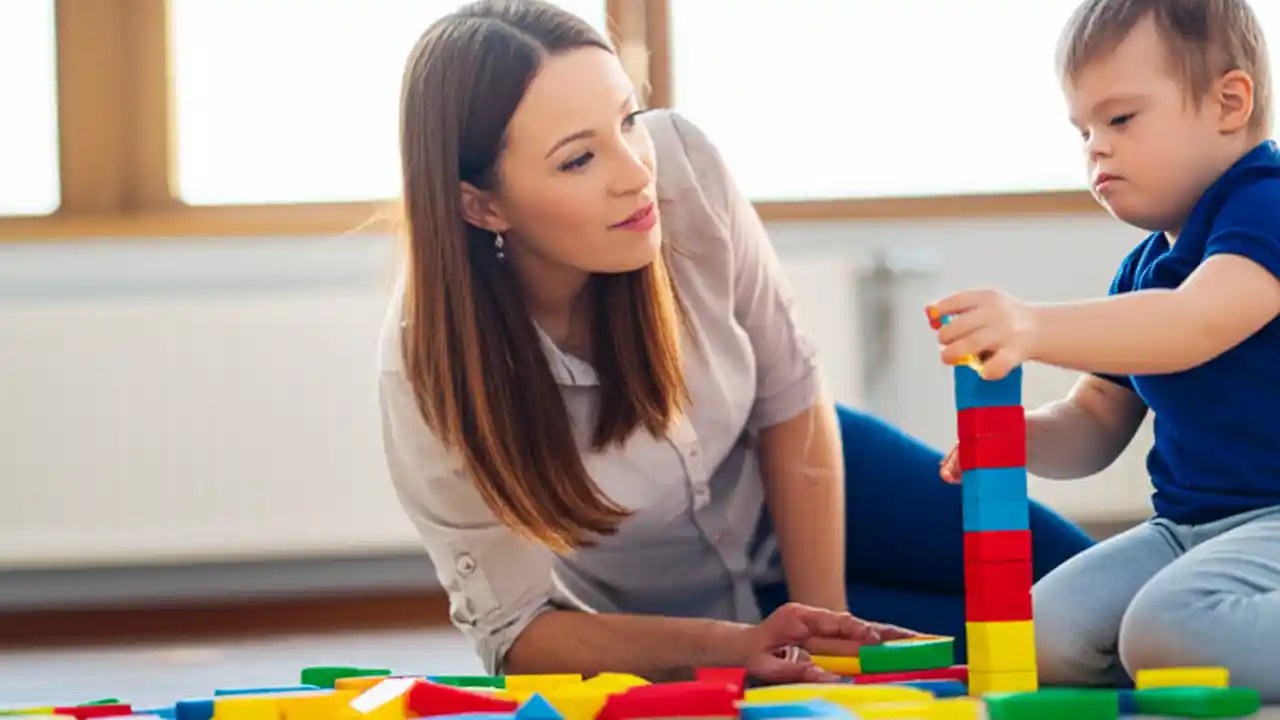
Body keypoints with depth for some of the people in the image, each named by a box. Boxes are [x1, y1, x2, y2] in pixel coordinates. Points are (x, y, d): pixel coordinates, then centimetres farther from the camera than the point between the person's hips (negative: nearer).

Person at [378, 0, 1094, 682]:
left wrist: (824, 621, -16)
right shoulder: (434, 364, -37)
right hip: (678, 626, -3)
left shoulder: (681, 164, -32)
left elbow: (787, 392, -15)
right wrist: (734, 646, -38)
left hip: (801, 480, 3)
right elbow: (517, 628, -25)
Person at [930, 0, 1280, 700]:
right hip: (1187, 524, 9)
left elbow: (1196, 324, -32)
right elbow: (1096, 423, 22)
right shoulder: (1143, 267, 17)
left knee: (1169, 628, -34)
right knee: (1047, 636, -11)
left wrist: (1036, 328, -46)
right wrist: (1026, 436, -3)